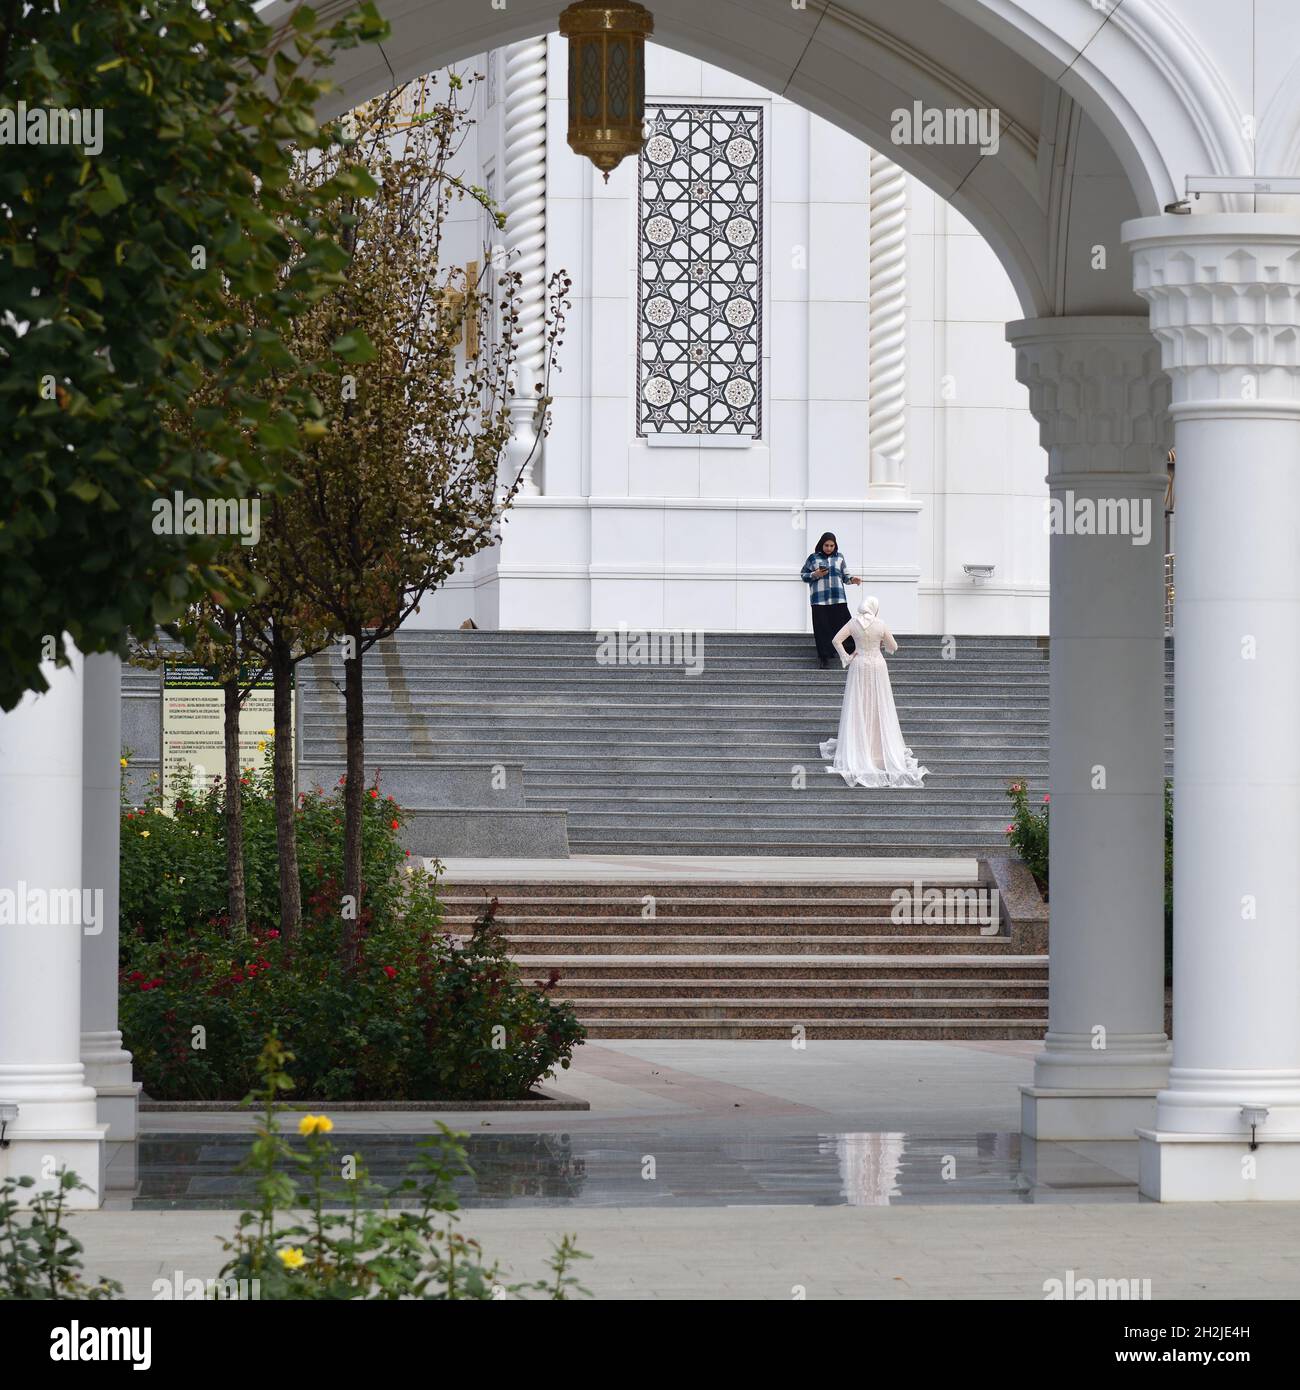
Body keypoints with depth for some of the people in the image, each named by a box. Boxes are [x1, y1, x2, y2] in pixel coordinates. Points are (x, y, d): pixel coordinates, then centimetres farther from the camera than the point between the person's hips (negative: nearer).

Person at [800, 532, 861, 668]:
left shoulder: (839, 557, 12)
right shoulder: (813, 558, 6)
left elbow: (845, 575, 17)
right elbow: (803, 575, 10)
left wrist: (851, 580, -4)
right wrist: (815, 575, -8)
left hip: (838, 599, 1)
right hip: (819, 600, -1)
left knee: (844, 625, -5)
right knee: (822, 629, -2)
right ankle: (824, 657, 7)